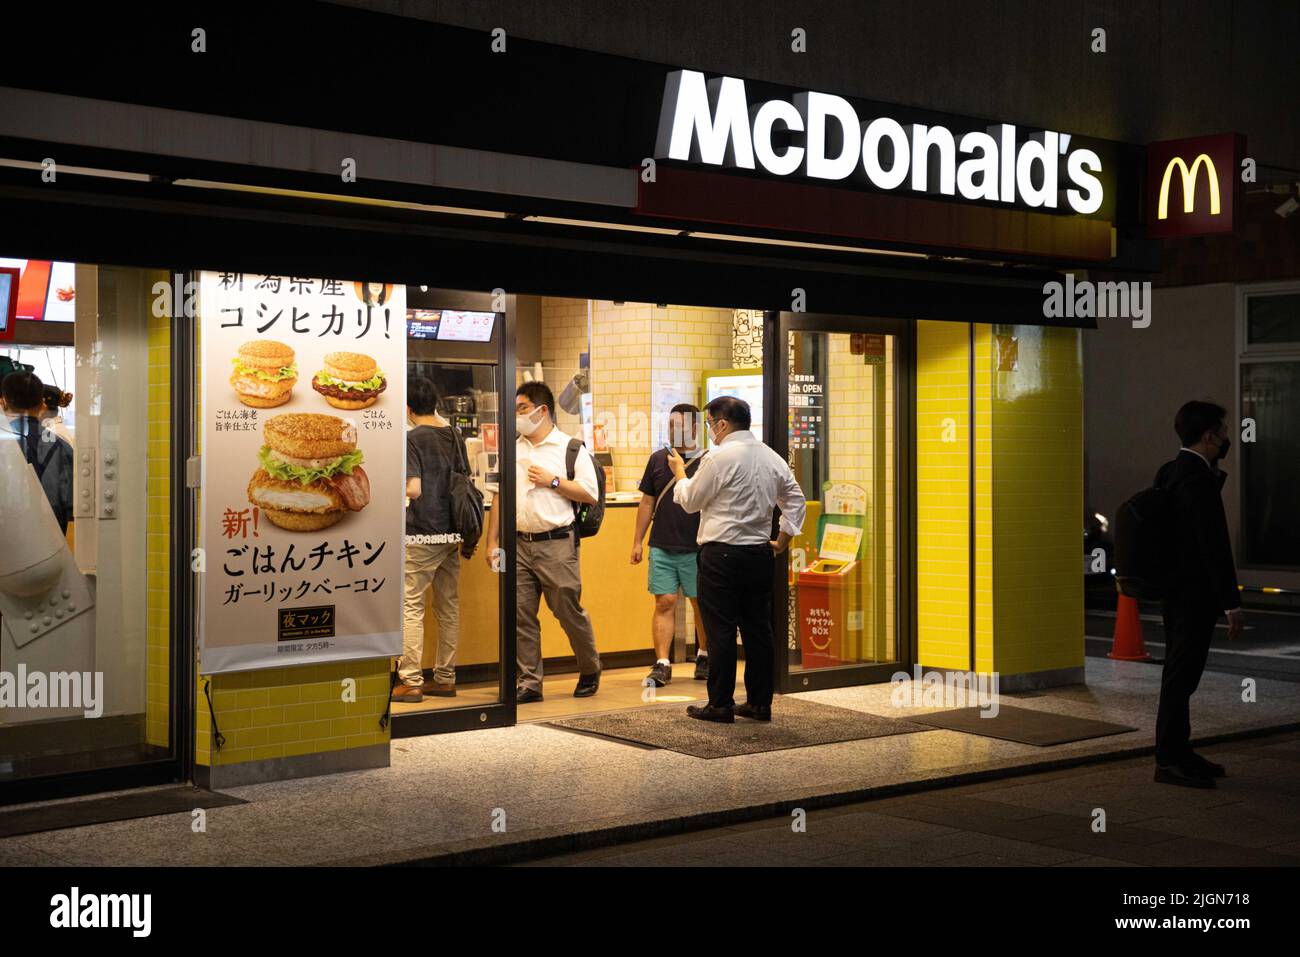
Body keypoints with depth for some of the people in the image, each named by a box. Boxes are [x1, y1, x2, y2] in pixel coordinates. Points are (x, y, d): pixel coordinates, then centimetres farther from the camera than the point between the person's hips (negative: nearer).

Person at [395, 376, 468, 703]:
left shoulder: (412, 439, -11)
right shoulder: (454, 437, 9)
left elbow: (413, 489, -20)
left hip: (422, 533, -7)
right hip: (452, 533, 7)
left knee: (411, 606, -1)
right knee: (449, 606, 11)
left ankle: (411, 682, -1)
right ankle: (445, 679, 18)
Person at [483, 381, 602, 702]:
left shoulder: (570, 448, 0)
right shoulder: (513, 450, 13)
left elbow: (590, 494, -4)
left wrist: (553, 480, -10)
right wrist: (492, 542, 9)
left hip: (556, 543, -4)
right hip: (519, 543, 4)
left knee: (569, 611, 2)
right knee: (520, 616, 2)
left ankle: (590, 672, 22)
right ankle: (528, 682, 9)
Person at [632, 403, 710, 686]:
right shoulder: (658, 459, 8)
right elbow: (647, 502, 12)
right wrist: (637, 541, 11)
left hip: (698, 548, -2)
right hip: (662, 547, 2)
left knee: (702, 604, 8)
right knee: (664, 603, -2)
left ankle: (704, 657, 26)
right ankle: (662, 664, -1)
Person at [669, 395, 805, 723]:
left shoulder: (720, 457, -12)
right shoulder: (772, 457, 10)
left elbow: (691, 501, -2)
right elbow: (795, 500, 15)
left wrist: (679, 472, 15)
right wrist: (783, 541, 20)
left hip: (722, 554, -7)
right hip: (760, 554, 7)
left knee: (721, 631, -1)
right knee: (758, 629, 10)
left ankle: (720, 705, 3)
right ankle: (760, 703, 14)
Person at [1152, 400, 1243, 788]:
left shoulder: (1171, 471, 10)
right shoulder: (1196, 478, -20)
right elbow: (1214, 544, -22)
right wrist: (1232, 604, -21)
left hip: (1177, 592, 10)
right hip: (1194, 596, -10)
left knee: (1180, 674, 16)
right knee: (1181, 676, -5)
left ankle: (1178, 753, 26)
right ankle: (1170, 760, 1)